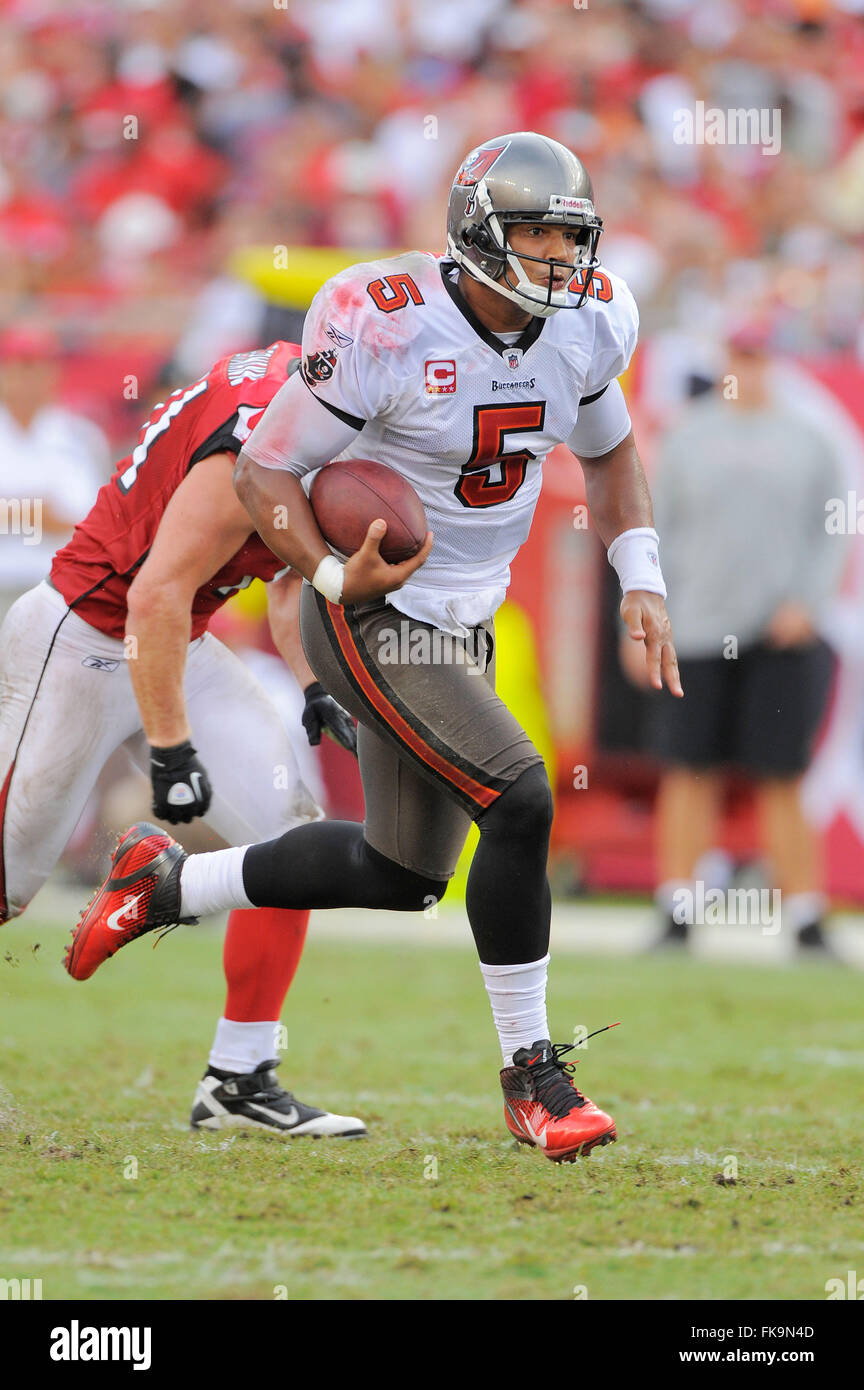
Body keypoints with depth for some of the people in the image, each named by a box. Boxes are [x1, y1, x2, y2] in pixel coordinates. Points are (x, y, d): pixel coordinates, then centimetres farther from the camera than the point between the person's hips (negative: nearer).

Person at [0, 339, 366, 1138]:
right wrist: (170, 750, -24)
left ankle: (240, 1080, 3)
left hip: (175, 645, 9)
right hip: (81, 646, -9)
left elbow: (289, 577, 16)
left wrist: (316, 688, 2)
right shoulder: (262, 442, -28)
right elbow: (156, 598, -28)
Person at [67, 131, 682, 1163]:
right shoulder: (385, 330, -23)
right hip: (373, 620, -8)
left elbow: (607, 449, 17)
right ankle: (531, 1076, -7)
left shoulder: (587, 323, -4)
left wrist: (642, 581, 4)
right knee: (518, 801, -21)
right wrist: (338, 577, -30)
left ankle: (167, 884, 36)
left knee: (405, 873, 16)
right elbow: (264, 470, -15)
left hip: (464, 628, 8)